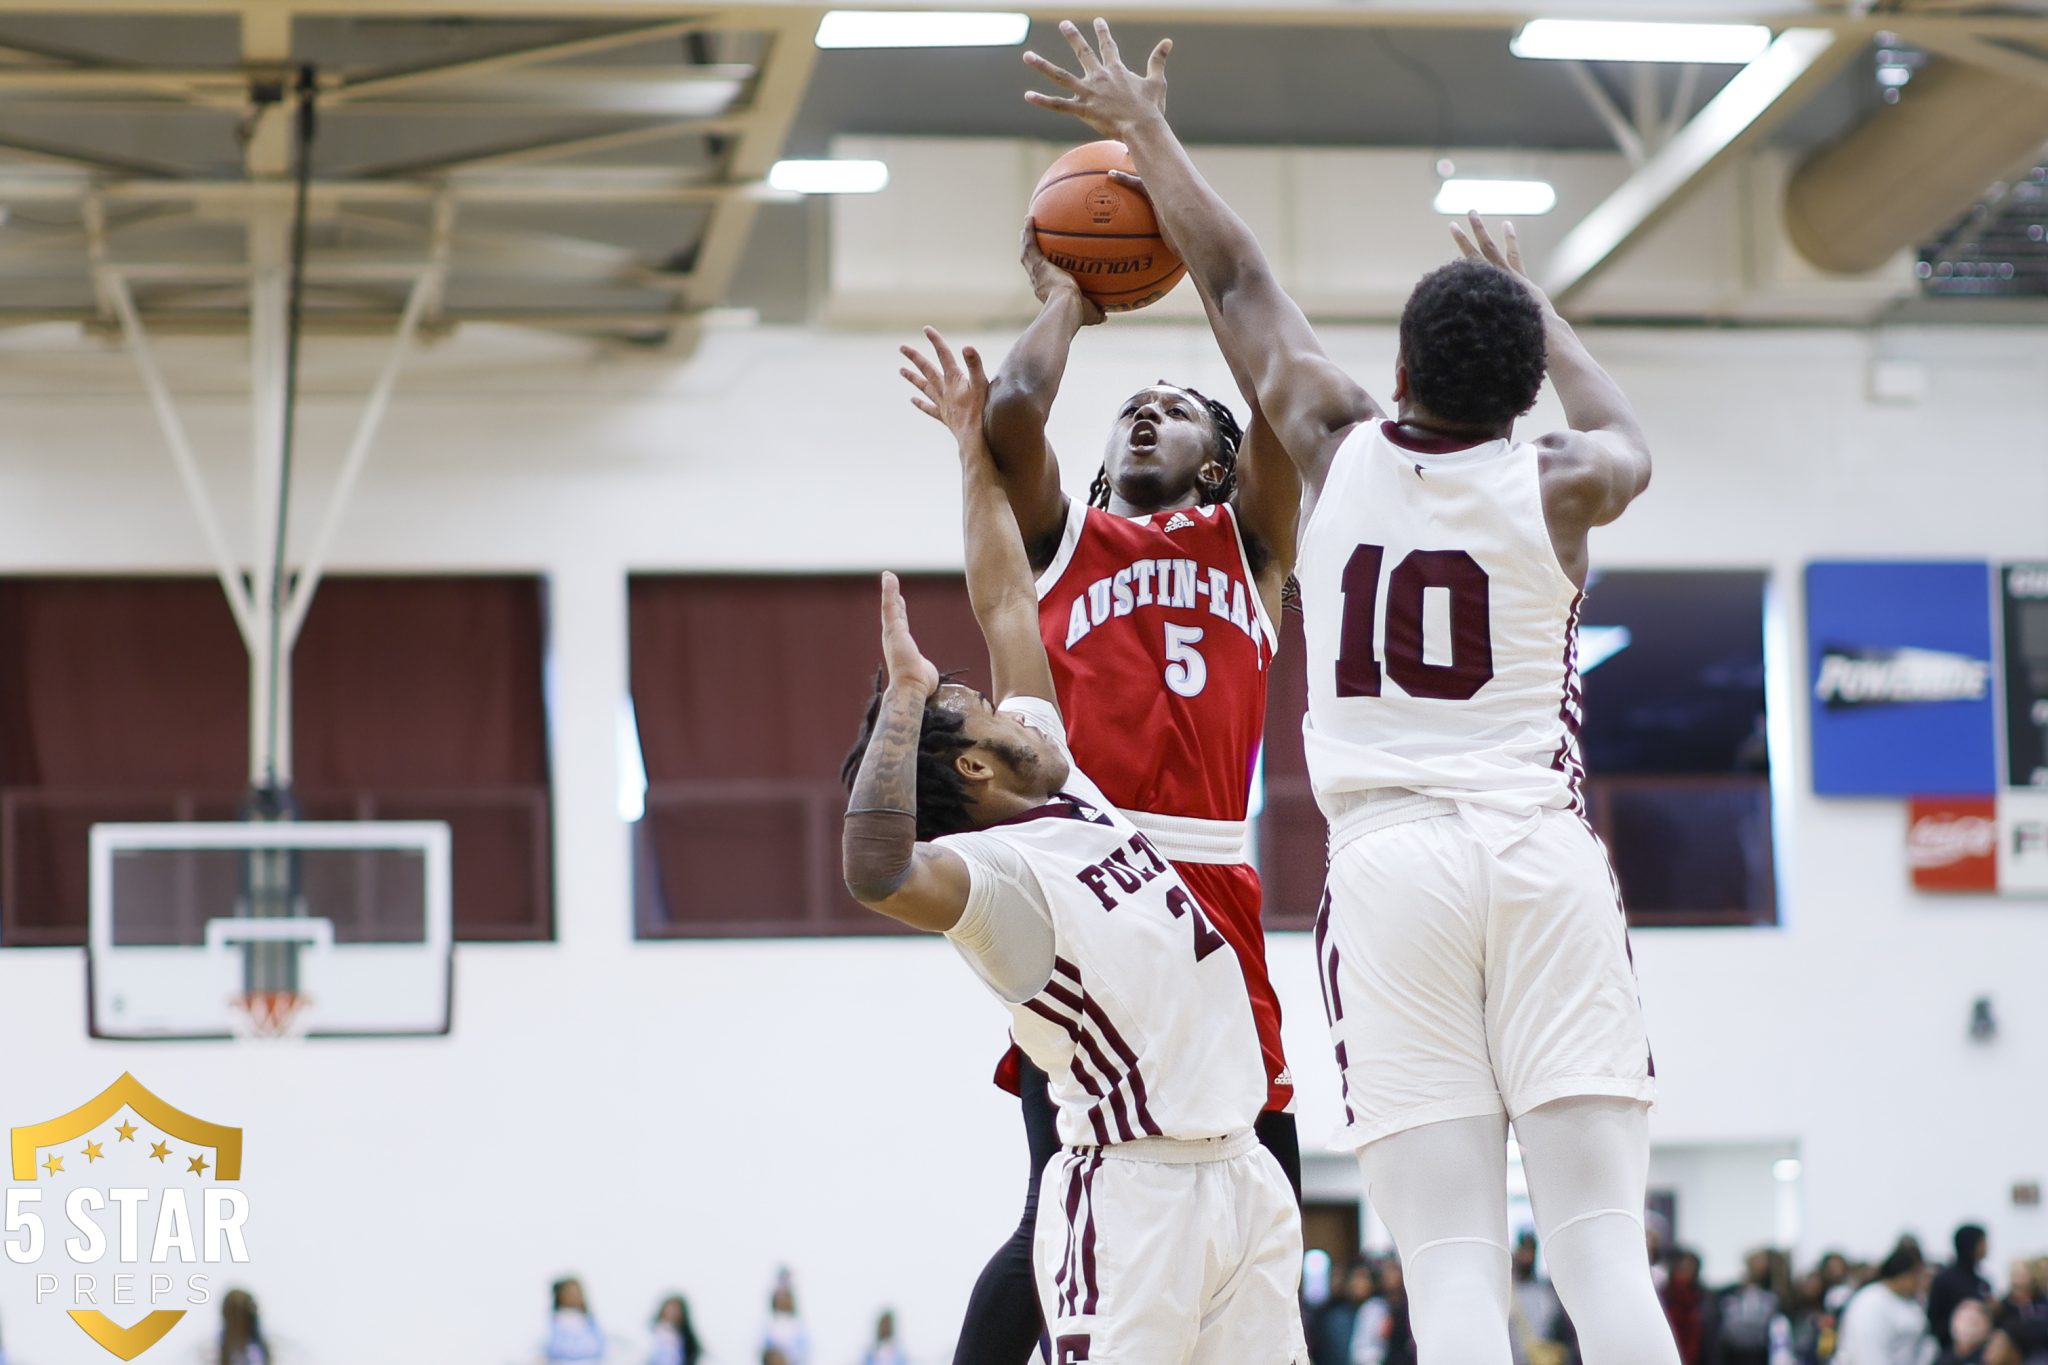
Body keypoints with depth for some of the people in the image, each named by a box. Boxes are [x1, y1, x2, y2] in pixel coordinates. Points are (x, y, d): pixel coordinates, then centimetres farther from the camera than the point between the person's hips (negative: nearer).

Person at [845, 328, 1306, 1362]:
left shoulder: (1060, 784, 13)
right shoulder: (996, 871, -13)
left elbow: (1006, 607, 19)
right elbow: (876, 873, -36)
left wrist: (976, 449, 21)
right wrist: (905, 698, -31)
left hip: (1240, 1173, 9)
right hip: (1135, 1192, -9)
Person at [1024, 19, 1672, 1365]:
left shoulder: (1342, 447, 6)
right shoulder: (1555, 485, 5)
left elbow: (1238, 278, 21)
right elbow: (1629, 439, 31)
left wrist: (1148, 131, 35)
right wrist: (1534, 302, 45)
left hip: (1388, 862, 1)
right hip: (1542, 858, 0)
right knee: (1603, 1248, -7)